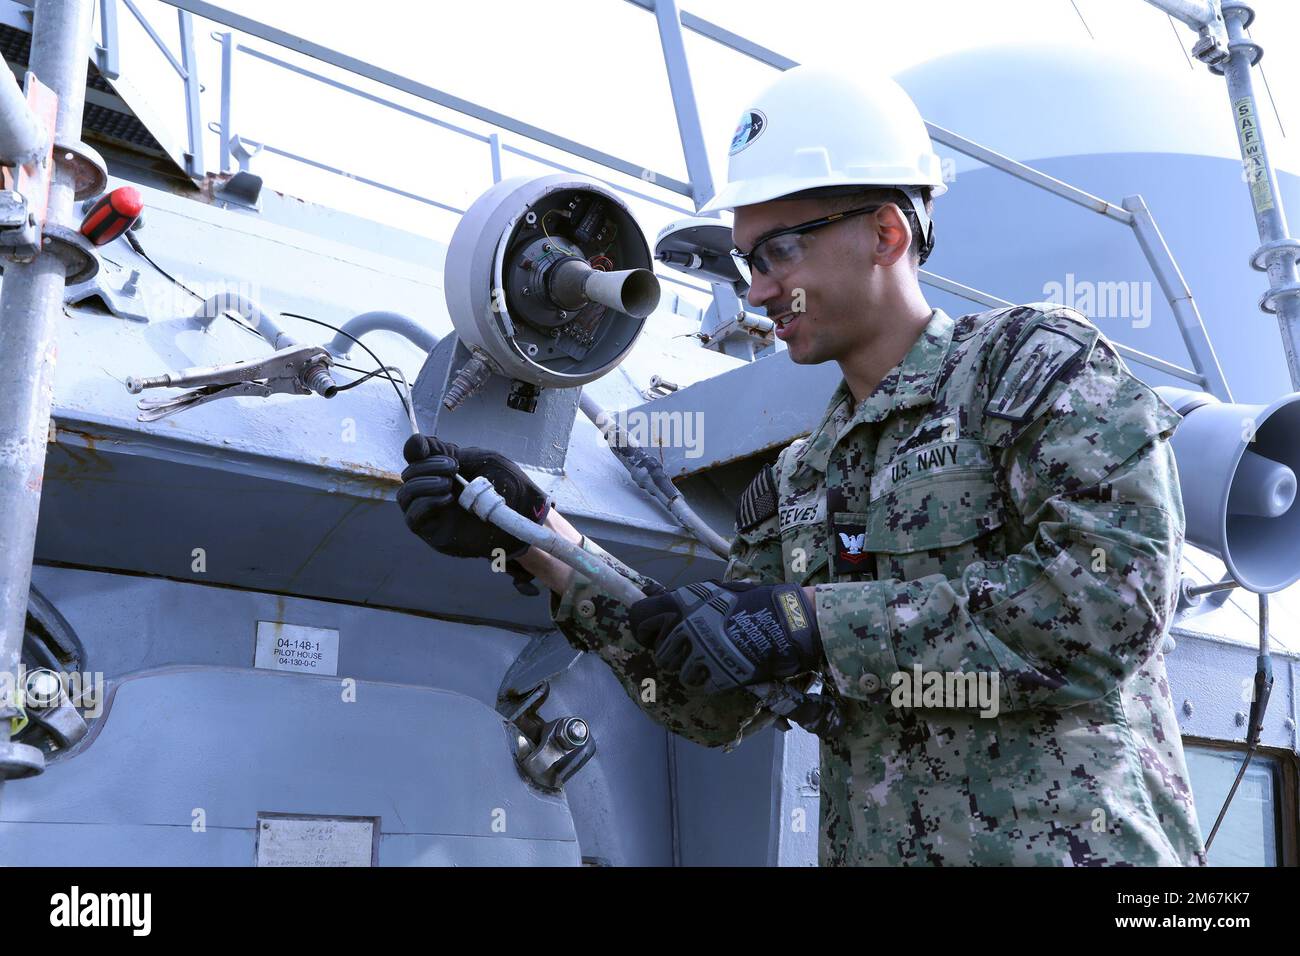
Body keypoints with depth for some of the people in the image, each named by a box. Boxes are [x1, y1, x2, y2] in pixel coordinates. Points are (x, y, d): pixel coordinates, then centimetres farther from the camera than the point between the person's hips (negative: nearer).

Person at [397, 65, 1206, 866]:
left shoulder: (1033, 360, -2)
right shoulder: (797, 486, 13)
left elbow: (1112, 592, -16)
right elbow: (714, 707, 9)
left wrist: (810, 621, -15)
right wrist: (536, 537, 1)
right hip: (871, 847, 5)